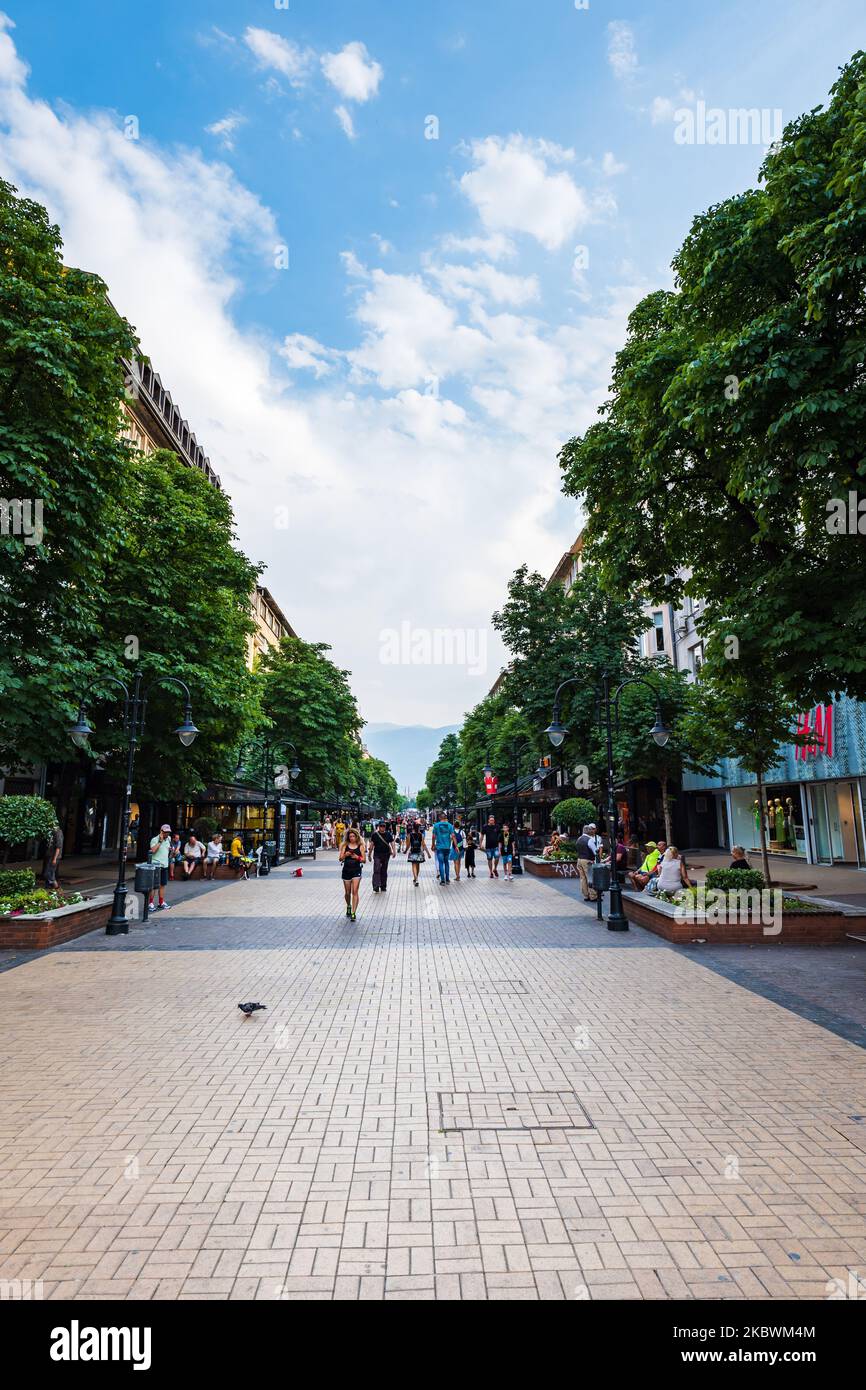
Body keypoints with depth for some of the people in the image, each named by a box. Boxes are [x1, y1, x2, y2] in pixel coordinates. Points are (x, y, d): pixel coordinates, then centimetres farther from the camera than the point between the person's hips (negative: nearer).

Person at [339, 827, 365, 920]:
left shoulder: (360, 846, 0)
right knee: (347, 892, 12)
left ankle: (353, 913, -11)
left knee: (354, 891, -12)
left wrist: (357, 857, -18)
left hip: (356, 871, -2)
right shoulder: (345, 846, 4)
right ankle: (348, 907, 40)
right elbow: (340, 859, -1)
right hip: (346, 870, 2)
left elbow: (364, 860, -1)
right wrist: (345, 855, -20)